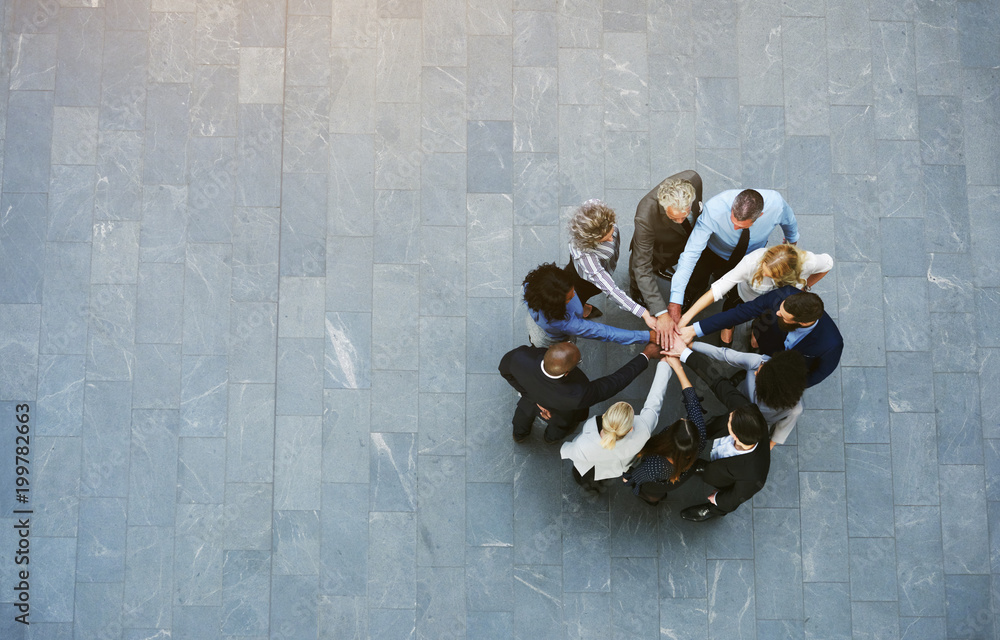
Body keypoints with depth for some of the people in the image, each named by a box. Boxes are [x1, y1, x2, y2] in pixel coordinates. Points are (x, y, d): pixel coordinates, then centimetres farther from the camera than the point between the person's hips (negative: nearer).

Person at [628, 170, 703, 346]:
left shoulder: (693, 178, -37)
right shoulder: (646, 217, -49)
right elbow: (642, 267, -43)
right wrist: (661, 313, -48)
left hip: (690, 236, 4)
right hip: (658, 250, -4)